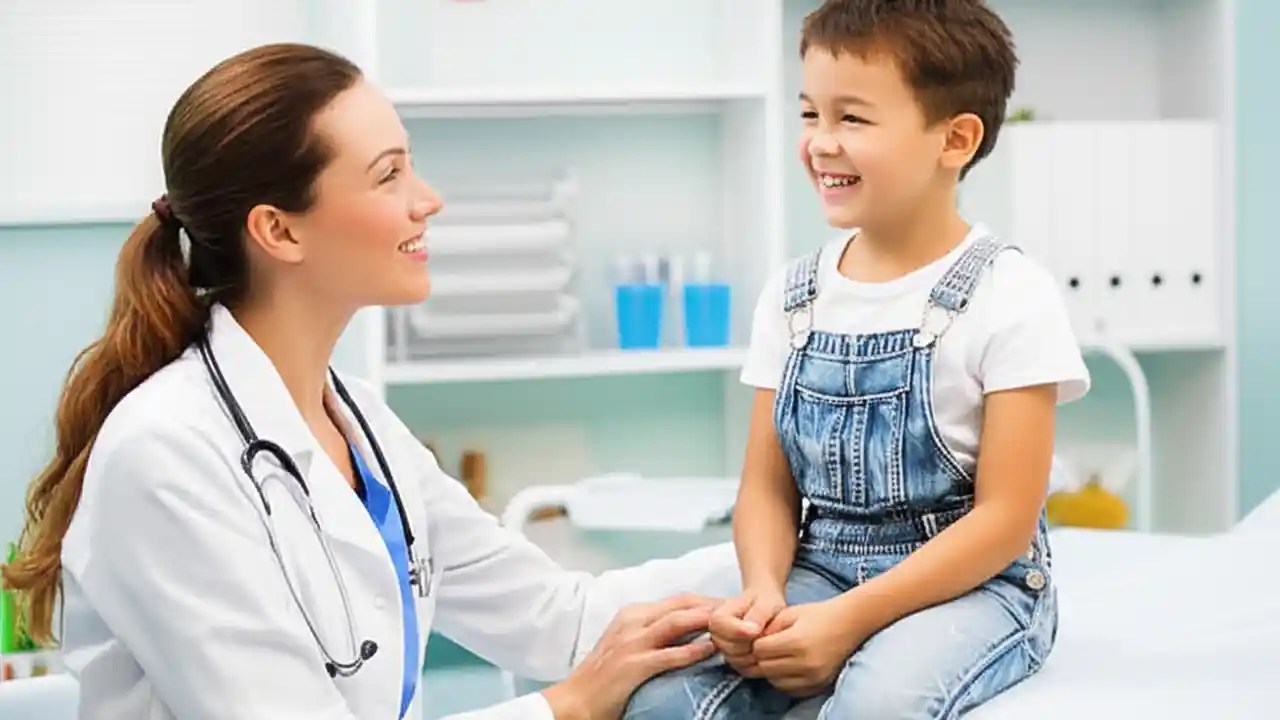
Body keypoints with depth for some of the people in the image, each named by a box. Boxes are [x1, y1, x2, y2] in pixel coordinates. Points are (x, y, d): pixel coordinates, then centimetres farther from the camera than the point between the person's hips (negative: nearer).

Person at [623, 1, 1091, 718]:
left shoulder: (1011, 296, -9)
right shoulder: (792, 296, 8)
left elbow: (1005, 518, -12)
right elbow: (769, 486, 9)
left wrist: (852, 617, -21)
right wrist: (765, 591, -13)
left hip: (973, 582, -4)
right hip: (820, 572, 5)